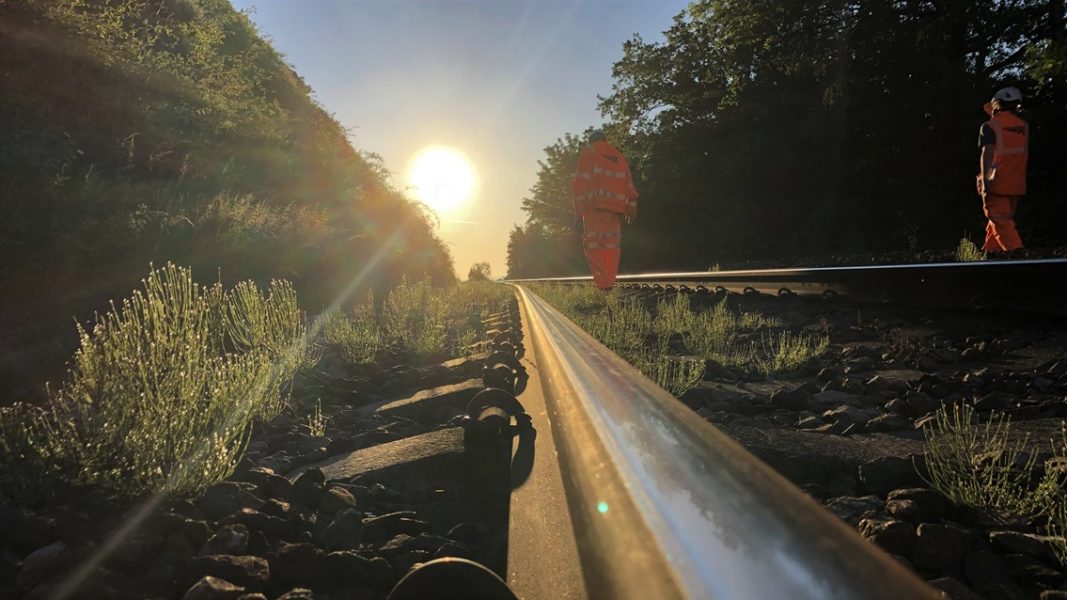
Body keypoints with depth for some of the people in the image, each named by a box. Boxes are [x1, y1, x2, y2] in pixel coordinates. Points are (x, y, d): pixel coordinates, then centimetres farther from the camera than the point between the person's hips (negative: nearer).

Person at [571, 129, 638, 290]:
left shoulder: (589, 152, 9)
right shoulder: (619, 156, 24)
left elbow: (581, 182, -3)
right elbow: (629, 185, 18)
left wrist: (578, 213, -5)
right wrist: (632, 209, 18)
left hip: (596, 207, -5)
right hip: (616, 209, 5)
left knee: (595, 247, -9)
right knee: (612, 247, 7)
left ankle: (604, 286, -19)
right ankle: (610, 284, 1)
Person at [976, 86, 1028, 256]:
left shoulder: (990, 126, -8)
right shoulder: (1023, 126, 8)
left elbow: (988, 153, -18)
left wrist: (985, 182, -20)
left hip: (997, 183, -6)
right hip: (1017, 184, 6)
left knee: (999, 219, -3)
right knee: (1004, 217, 17)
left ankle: (1013, 248, -12)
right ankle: (991, 249, 23)